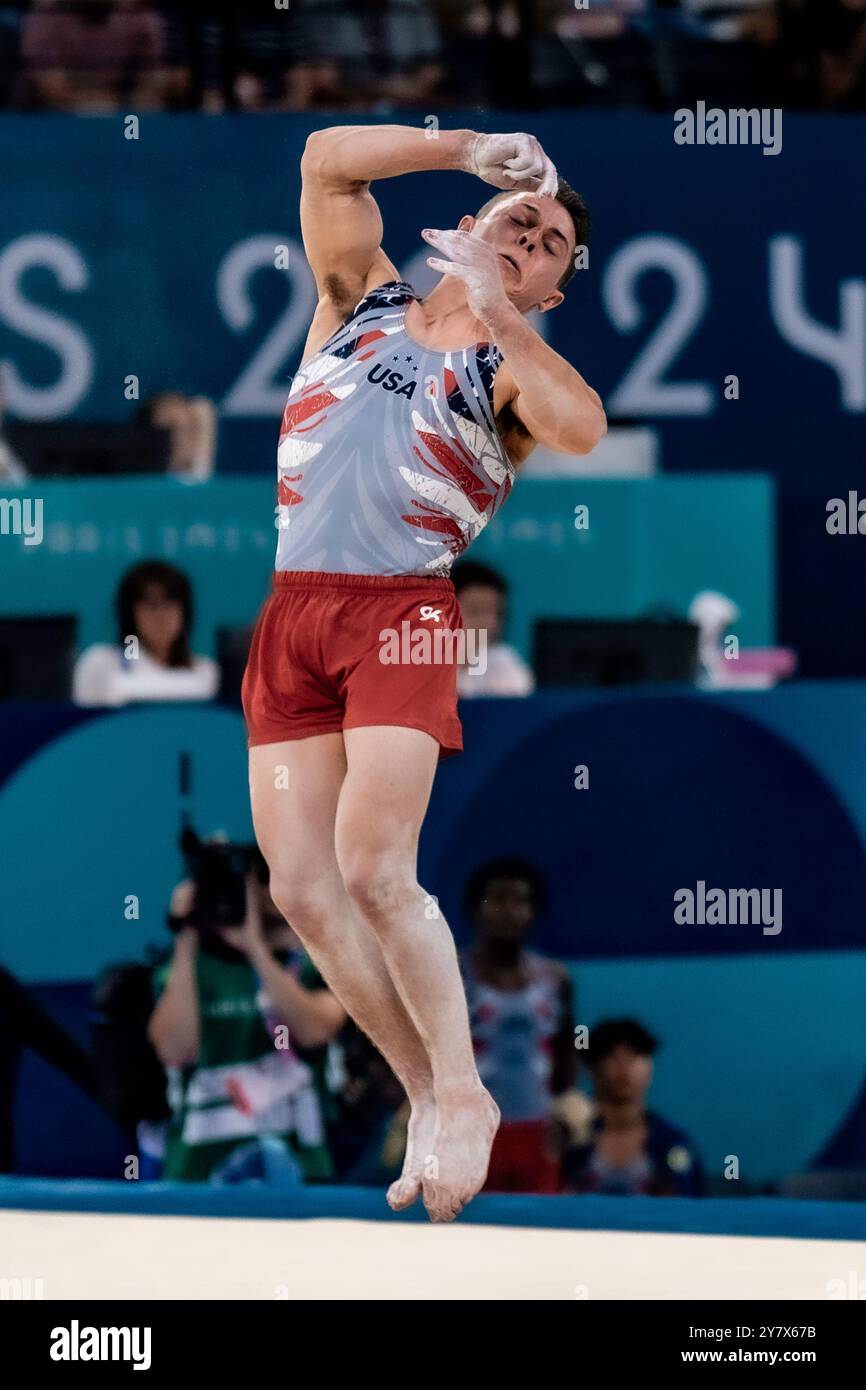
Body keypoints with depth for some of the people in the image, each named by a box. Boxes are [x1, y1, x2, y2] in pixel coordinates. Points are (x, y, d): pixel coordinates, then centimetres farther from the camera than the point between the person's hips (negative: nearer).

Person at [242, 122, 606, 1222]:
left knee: (372, 871, -19)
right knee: (300, 888, -4)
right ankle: (427, 1097, 7)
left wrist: (491, 305, -13)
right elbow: (328, 160, 5)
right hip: (292, 615, 4)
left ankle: (464, 1095, -4)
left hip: (402, 616, -4)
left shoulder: (511, 366, 5)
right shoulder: (363, 299, 15)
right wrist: (475, 149, 2)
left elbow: (581, 428, -19)